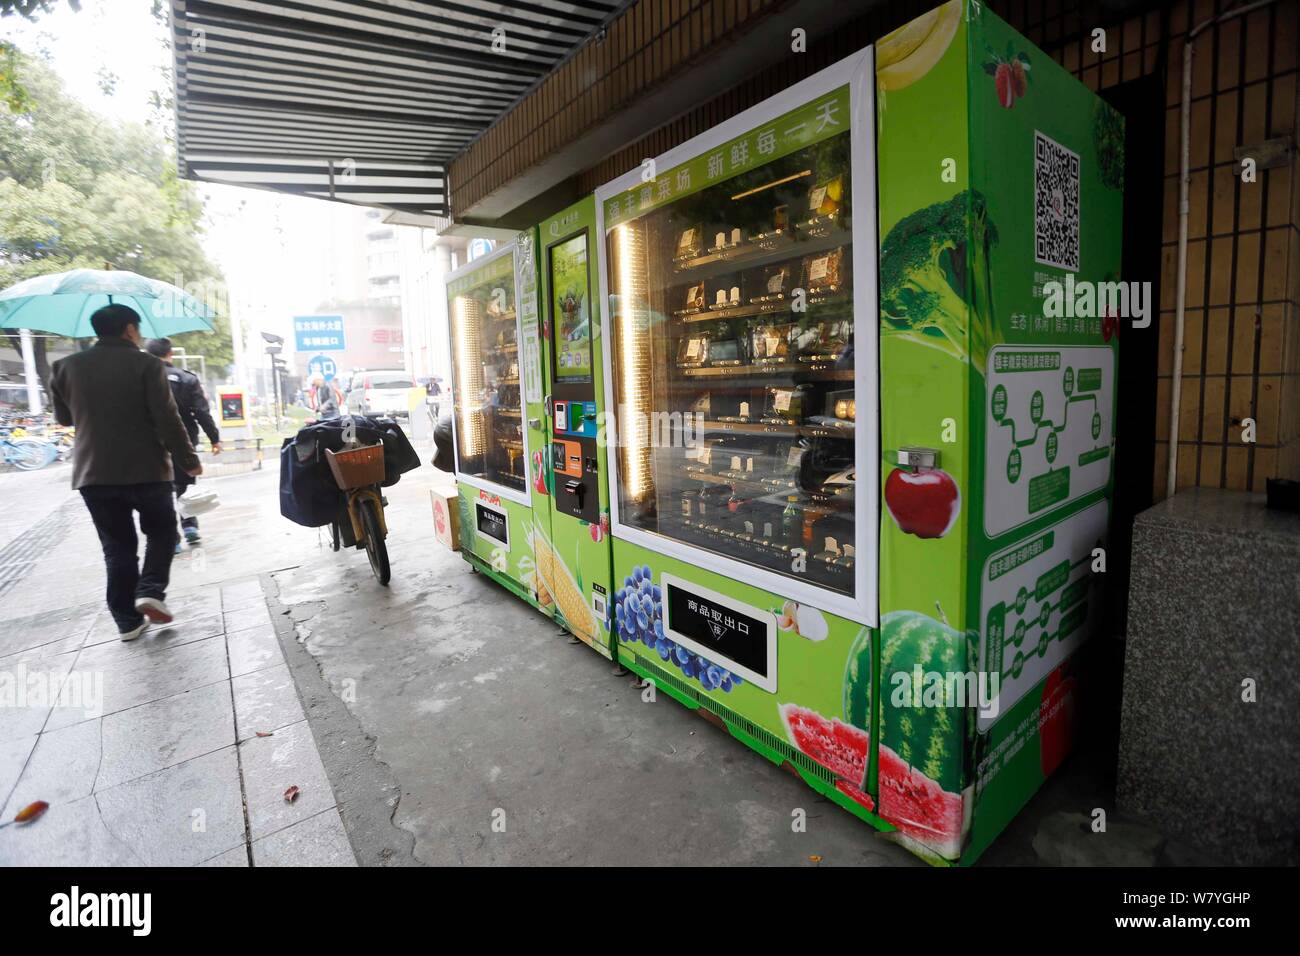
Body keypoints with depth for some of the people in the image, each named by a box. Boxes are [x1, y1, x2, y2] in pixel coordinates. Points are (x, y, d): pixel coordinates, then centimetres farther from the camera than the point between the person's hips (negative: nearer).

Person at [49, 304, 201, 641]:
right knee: (161, 532, 16)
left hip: (93, 474, 3)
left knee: (117, 548, 10)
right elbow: (168, 419, -13)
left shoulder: (65, 367, 6)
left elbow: (64, 417, 18)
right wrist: (188, 460, -5)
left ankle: (128, 620, 11)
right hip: (146, 469, -3)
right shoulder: (146, 364, -7)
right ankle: (151, 590, -4)